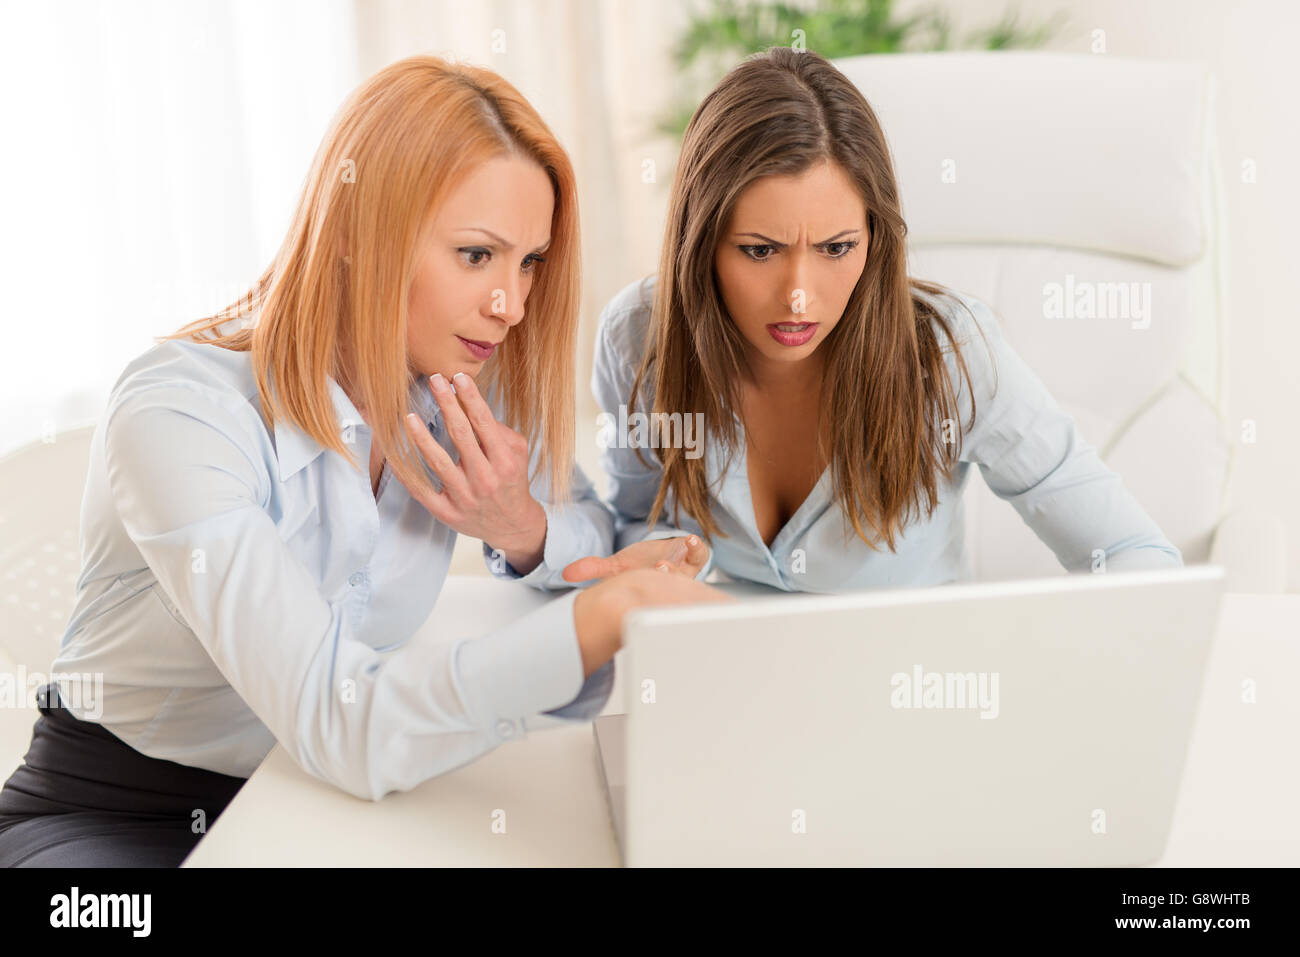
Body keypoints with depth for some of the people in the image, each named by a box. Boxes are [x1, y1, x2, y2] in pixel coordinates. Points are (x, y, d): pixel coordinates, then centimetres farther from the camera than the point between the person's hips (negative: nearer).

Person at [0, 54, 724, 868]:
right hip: (110, 821, -6)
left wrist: (523, 530, -14)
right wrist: (613, 611, -42)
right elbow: (341, 725, -35)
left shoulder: (465, 389, -4)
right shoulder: (179, 416, -26)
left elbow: (598, 539, 10)